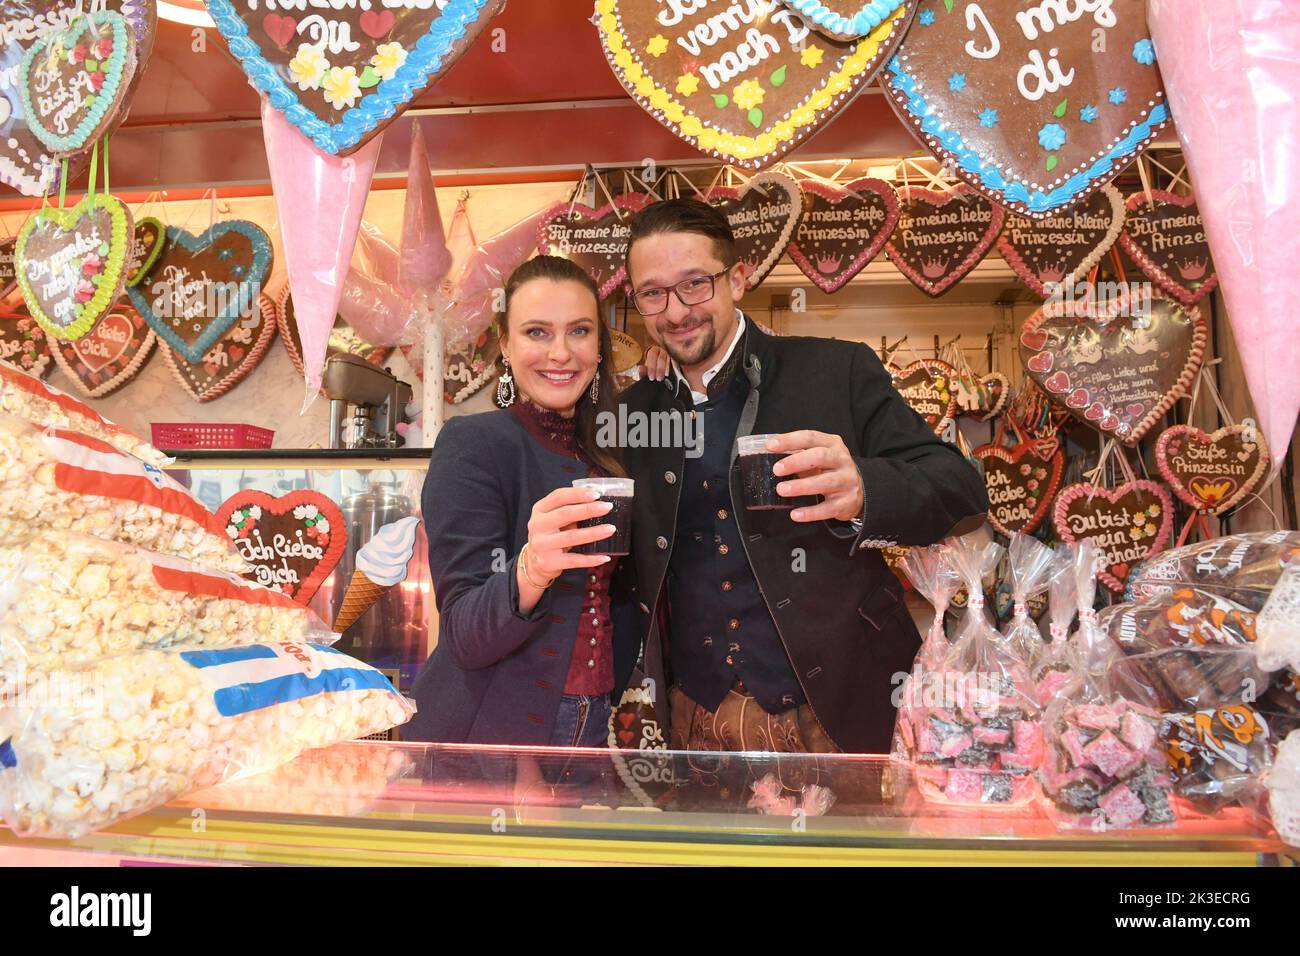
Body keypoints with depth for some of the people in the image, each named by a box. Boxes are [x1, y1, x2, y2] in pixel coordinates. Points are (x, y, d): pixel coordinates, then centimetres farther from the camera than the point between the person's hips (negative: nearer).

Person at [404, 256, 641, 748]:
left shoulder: (606, 455, 4)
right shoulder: (472, 443, -14)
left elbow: (617, 599, 9)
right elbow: (465, 635, -20)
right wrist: (531, 570, -37)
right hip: (481, 739, -5)